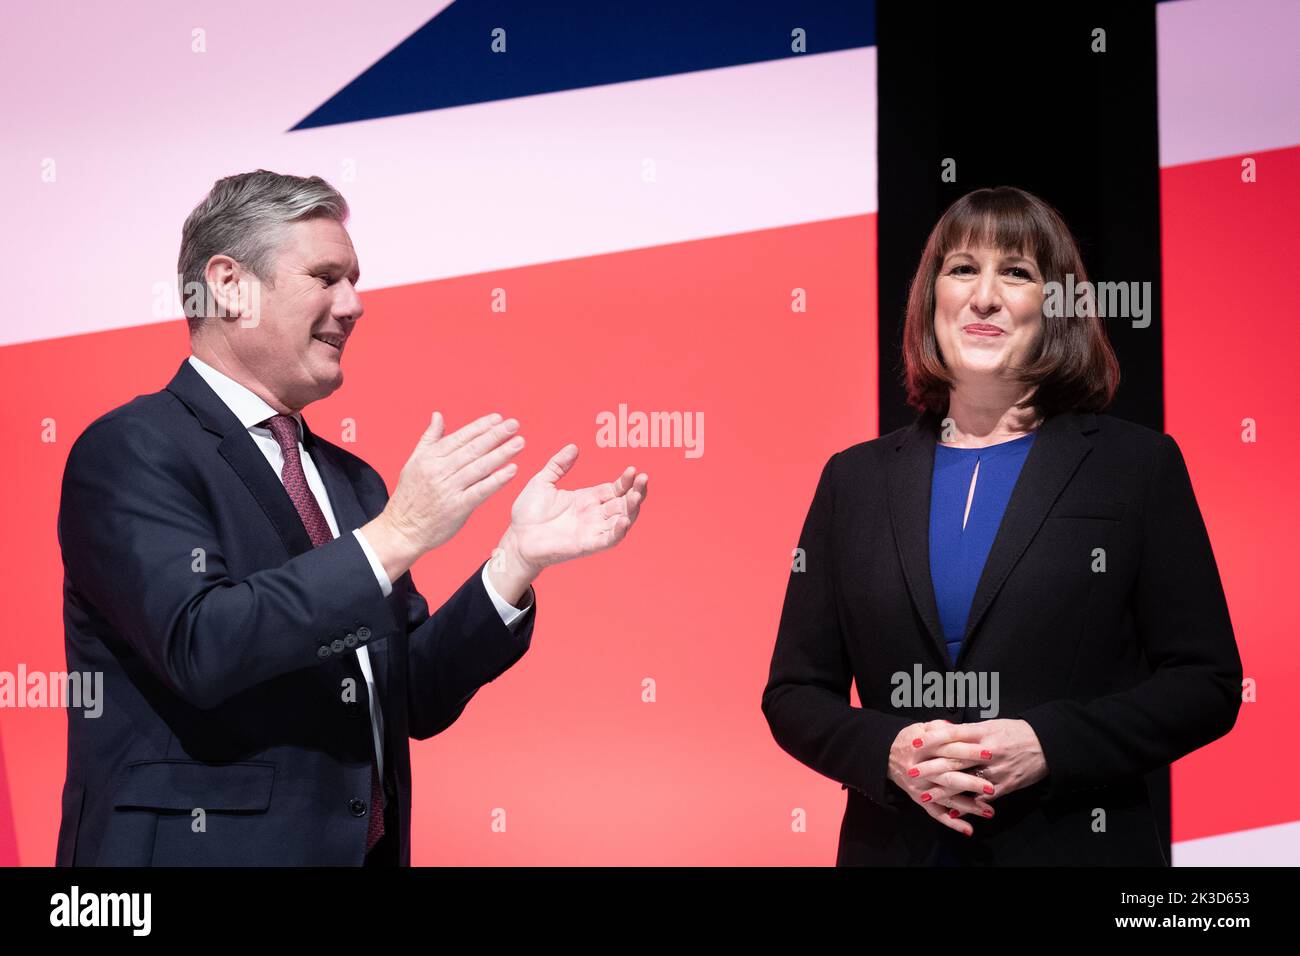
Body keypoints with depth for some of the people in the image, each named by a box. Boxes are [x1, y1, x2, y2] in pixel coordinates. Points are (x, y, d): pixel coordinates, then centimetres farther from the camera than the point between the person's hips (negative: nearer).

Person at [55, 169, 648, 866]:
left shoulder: (352, 482, 11)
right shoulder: (130, 450, -10)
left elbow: (418, 701, 8)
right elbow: (199, 649, -24)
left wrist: (521, 556, -4)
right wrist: (395, 535, -22)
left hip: (369, 847, 7)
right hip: (202, 846, -7)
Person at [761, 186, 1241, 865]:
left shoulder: (1140, 467, 0)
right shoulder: (854, 479, 6)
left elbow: (1206, 683, -4)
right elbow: (793, 694, 5)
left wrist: (1049, 745, -17)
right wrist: (888, 752, -14)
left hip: (1076, 844, -2)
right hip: (894, 843, 2)